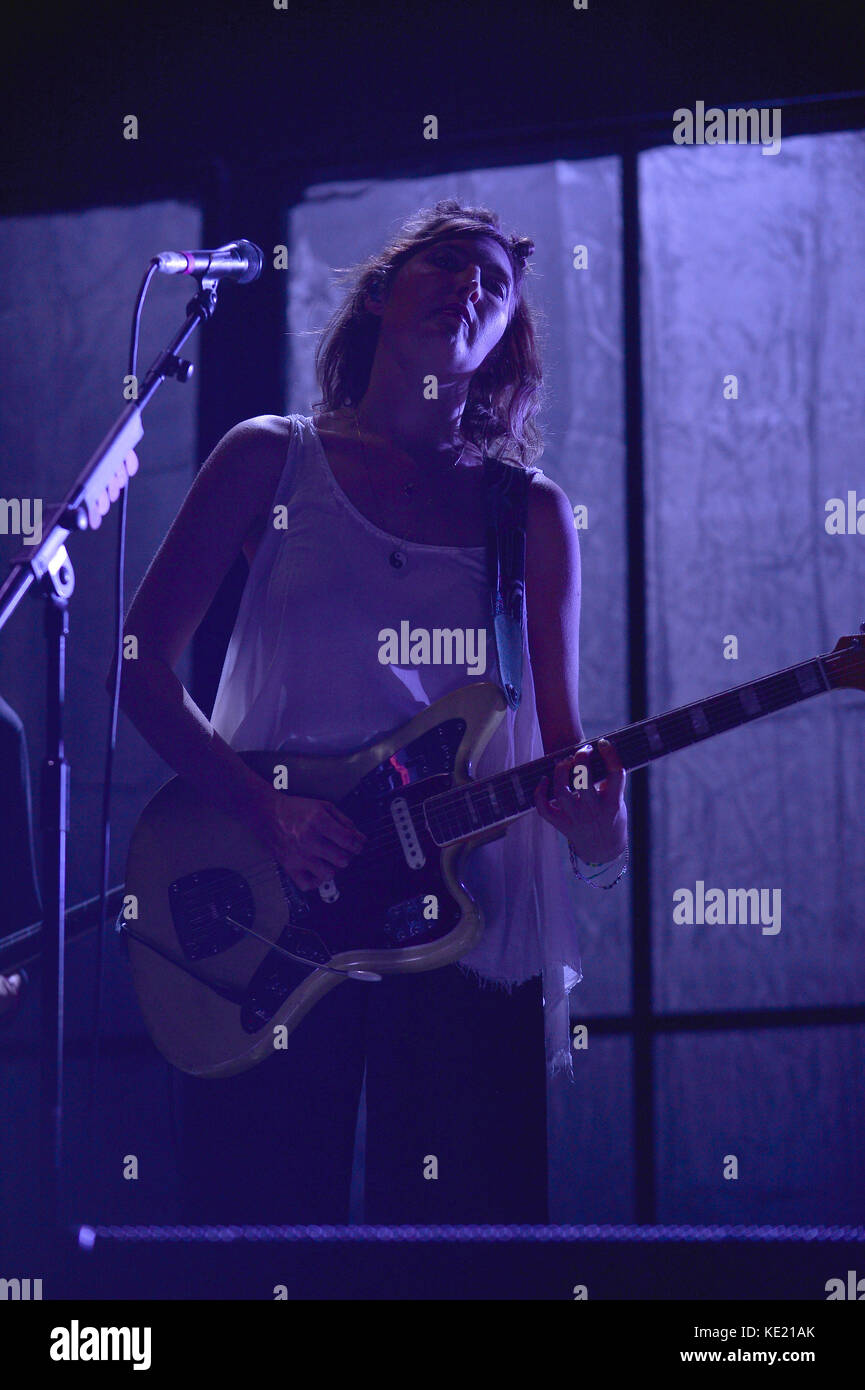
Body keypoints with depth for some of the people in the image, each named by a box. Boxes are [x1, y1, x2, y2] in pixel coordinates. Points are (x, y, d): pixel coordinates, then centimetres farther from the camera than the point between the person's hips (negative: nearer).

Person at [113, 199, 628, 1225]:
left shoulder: (531, 513, 13)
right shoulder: (272, 460, 9)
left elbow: (558, 738, 12)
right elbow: (139, 660, 4)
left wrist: (591, 807, -12)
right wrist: (262, 810, -10)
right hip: (269, 910, -1)